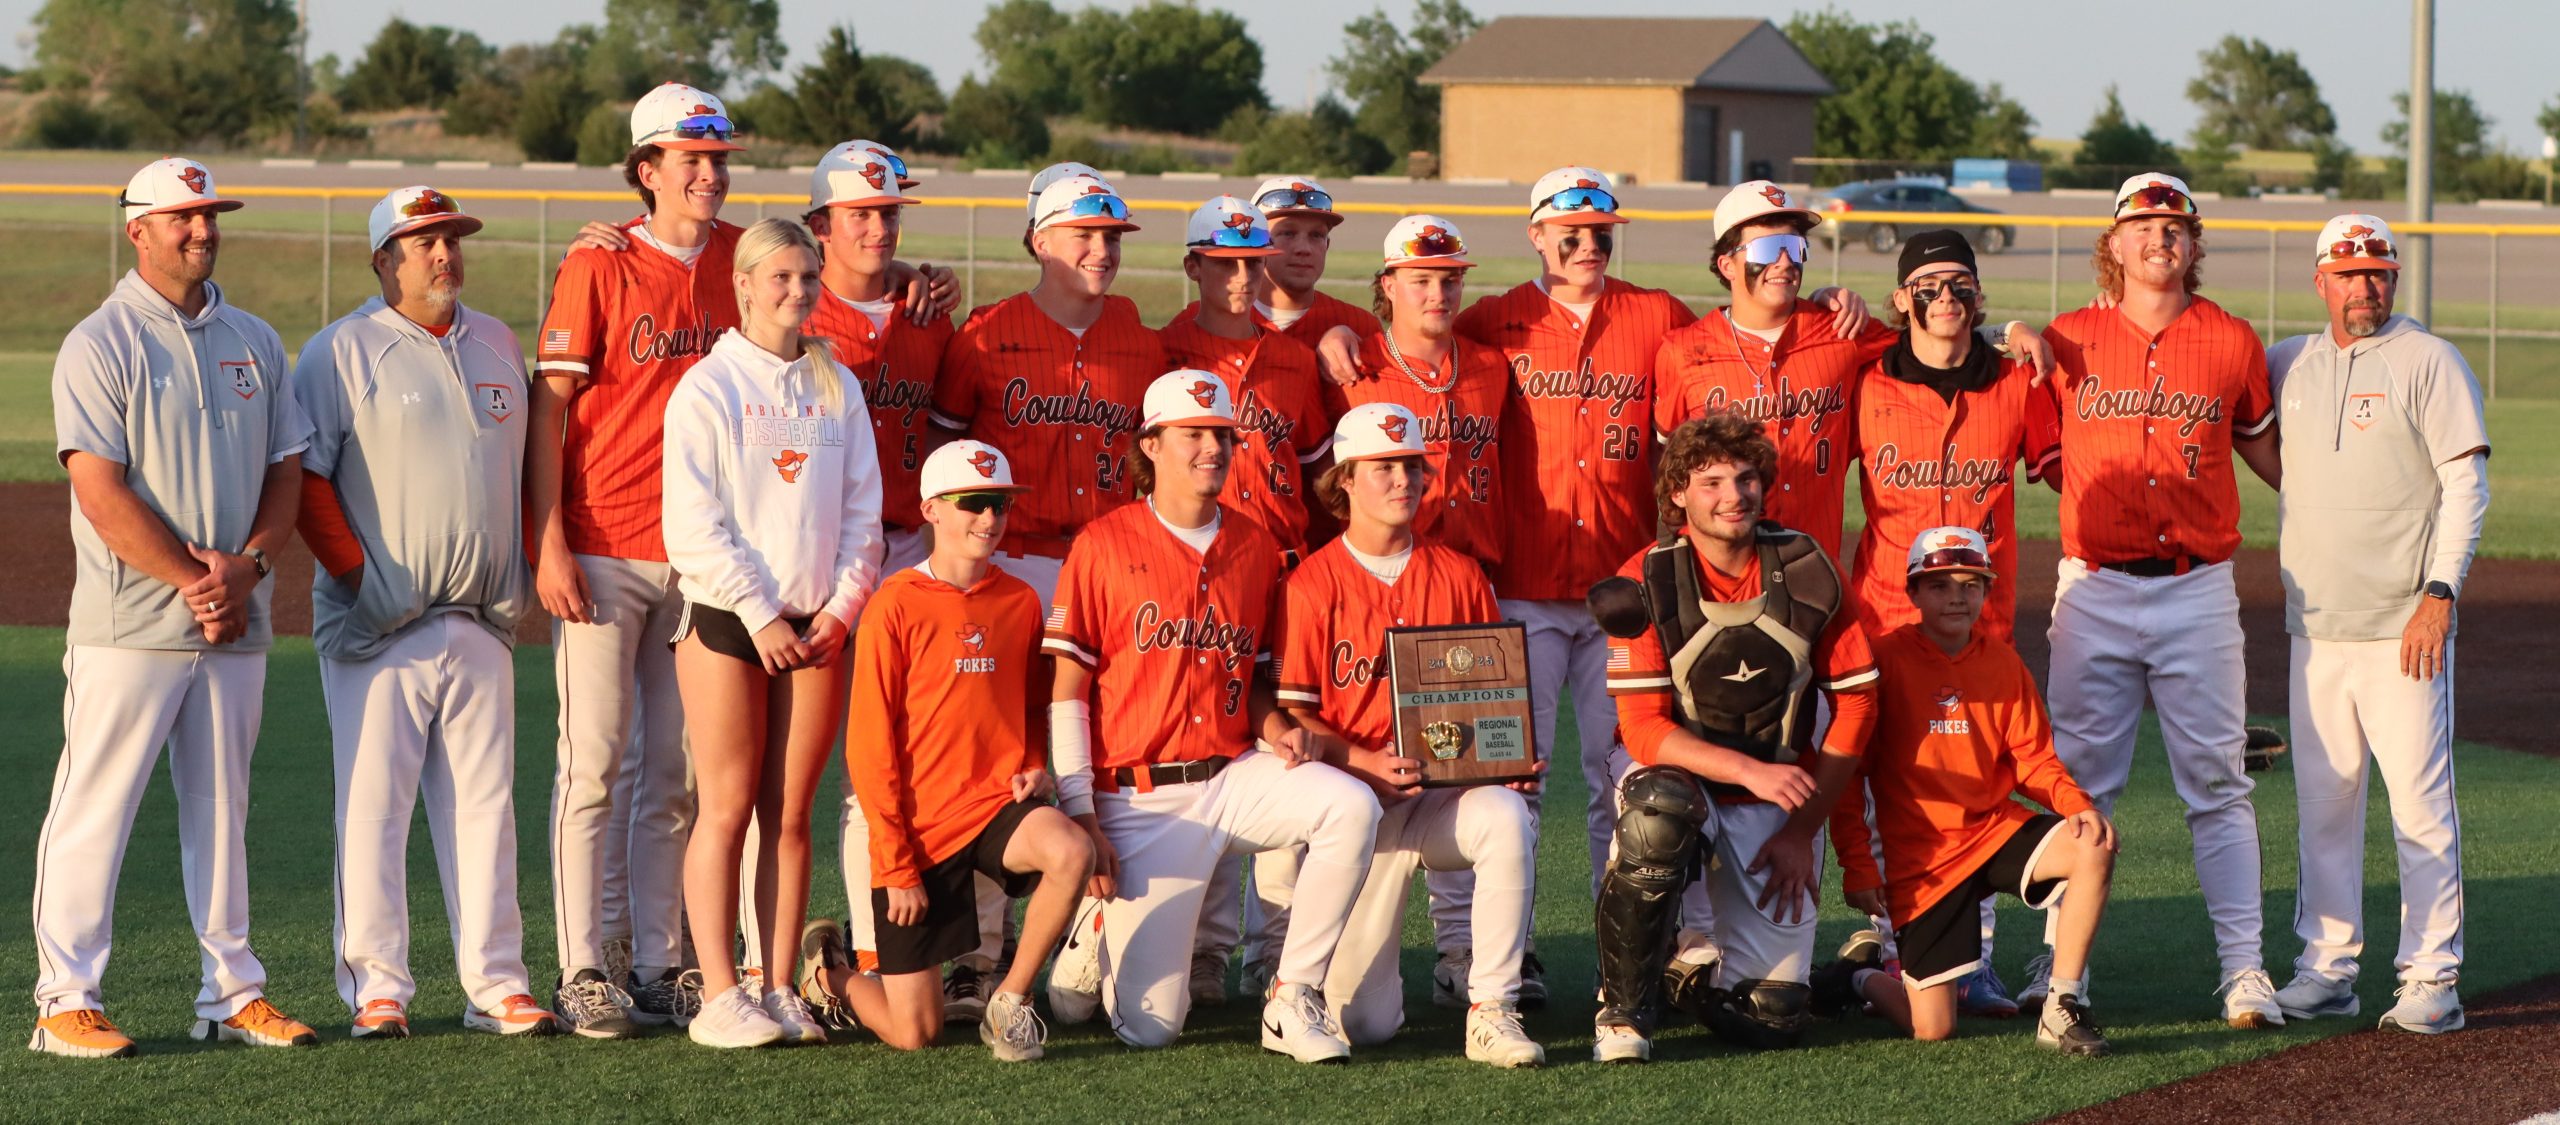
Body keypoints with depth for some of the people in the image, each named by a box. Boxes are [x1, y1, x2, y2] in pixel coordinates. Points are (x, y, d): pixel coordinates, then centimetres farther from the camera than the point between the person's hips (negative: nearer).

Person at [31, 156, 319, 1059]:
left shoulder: (254, 341, 14)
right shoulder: (100, 344, -5)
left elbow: (287, 469, 11)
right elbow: (102, 493, -12)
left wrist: (246, 564, -6)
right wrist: (194, 583, -15)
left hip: (236, 624, 6)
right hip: (129, 624, -6)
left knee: (222, 810, 10)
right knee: (95, 808, -4)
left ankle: (233, 992, 15)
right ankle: (66, 1001, -2)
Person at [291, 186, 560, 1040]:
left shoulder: (497, 346, 15)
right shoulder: (342, 351, -2)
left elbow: (525, 466, 22)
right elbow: (302, 474, -7)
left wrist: (522, 576, 13)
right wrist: (357, 575, -12)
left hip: (483, 624, 5)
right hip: (380, 629, -5)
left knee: (484, 805, 5)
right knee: (373, 803, -5)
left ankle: (495, 985, 7)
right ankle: (376, 989, -1)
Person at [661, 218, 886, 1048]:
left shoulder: (838, 389, 12)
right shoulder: (708, 387, -2)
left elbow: (862, 512, 11)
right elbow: (693, 521, -8)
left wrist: (841, 606, -2)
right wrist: (760, 614, -11)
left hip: (817, 627, 4)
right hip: (726, 618, -4)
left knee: (790, 814, 4)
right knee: (727, 809, -4)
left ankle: (780, 990, 7)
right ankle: (720, 997, -3)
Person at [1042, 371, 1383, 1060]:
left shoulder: (1258, 550, 10)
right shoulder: (1104, 545, -3)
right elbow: (1066, 691, -4)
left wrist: (1279, 732, -4)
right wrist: (1080, 819, -10)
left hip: (1235, 777, 4)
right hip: (1139, 798, -4)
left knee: (1351, 808, -27)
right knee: (1150, 1026, -9)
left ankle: (1292, 1001, -14)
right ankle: (1092, 944, 28)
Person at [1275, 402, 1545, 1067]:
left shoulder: (1459, 577, 8)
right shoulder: (1313, 585, -3)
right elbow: (1290, 713, -6)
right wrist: (1364, 763, -22)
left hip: (1450, 790, 3)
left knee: (1506, 817, -36)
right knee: (1361, 1022, -9)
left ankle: (1493, 1009, -24)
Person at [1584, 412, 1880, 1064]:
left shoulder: (1805, 571, -5)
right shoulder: (1648, 583, -12)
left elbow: (1855, 704, 0)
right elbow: (1643, 728, -16)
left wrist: (1802, 830, -5)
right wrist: (1750, 770, -31)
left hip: (1778, 809, 2)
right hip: (1680, 779, -2)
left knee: (1770, 1018, -10)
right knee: (1658, 813, -41)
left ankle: (1702, 963, 29)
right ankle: (1622, 1009, -20)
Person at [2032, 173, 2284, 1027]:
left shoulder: (2233, 343, 4)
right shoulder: (2068, 341, 3)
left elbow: (2261, 445, 17)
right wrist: (2098, 509, -2)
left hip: (2197, 594, 0)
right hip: (2095, 593, 0)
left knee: (2216, 782, 1)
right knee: (2077, 780, 4)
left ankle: (2244, 966, 4)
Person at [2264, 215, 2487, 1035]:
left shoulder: (2430, 363, -2)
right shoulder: (2288, 364, 12)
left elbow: (2466, 484, -6)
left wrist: (2439, 593, -15)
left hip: (2403, 629, -5)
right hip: (2314, 628, 5)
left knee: (2421, 802, -5)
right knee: (2322, 802, 8)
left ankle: (2431, 977, -1)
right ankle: (2327, 967, 16)